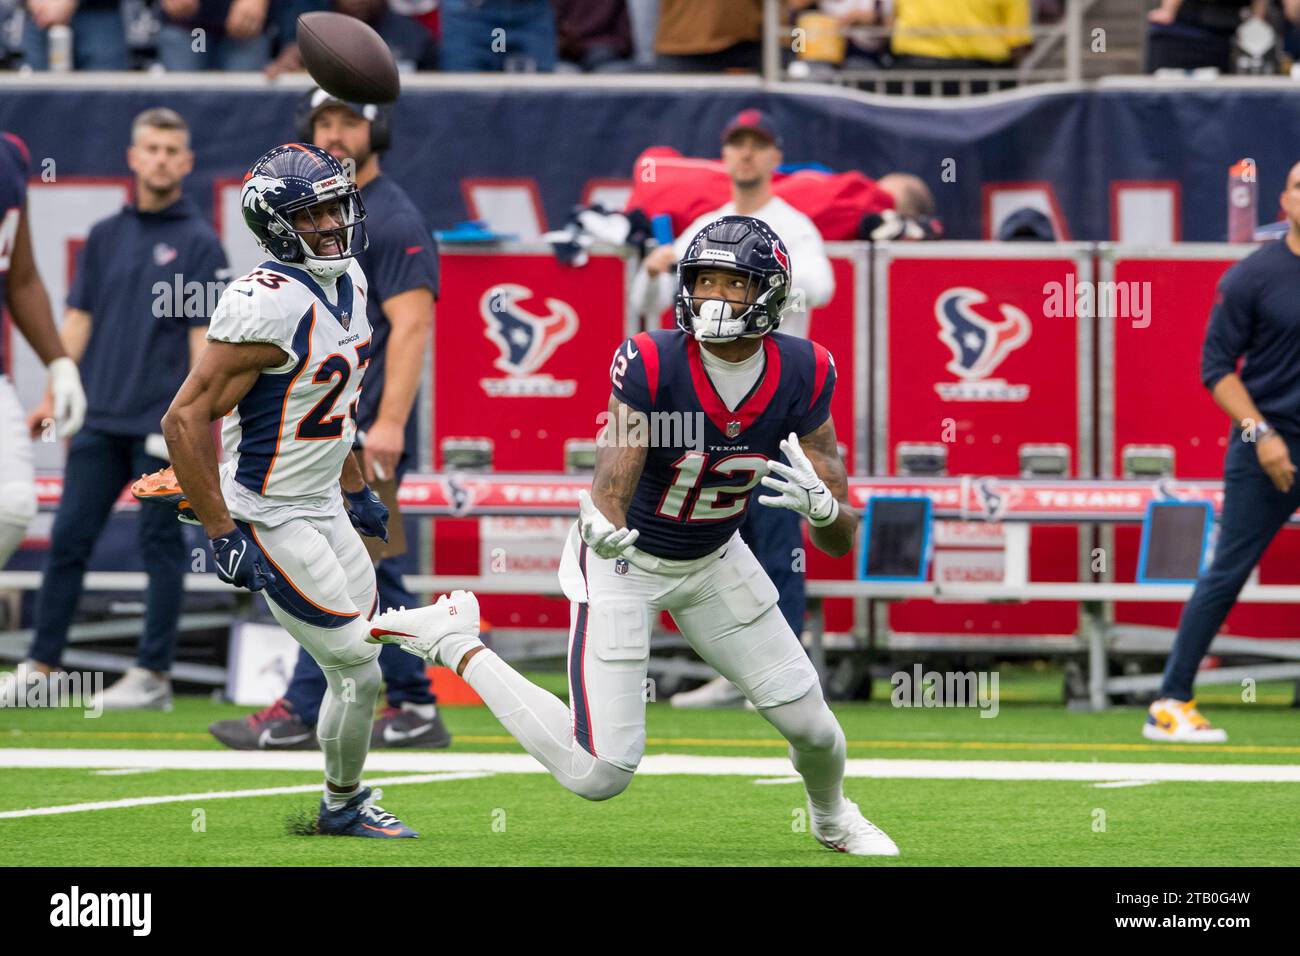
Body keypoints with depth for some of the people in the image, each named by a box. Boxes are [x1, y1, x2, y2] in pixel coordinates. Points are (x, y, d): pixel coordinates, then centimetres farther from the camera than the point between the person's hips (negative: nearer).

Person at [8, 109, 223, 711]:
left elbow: (204, 337, -5)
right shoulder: (104, 237, 14)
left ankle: (152, 677, 3)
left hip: (160, 427, -5)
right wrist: (53, 398, 8)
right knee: (68, 539, 3)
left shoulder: (198, 242, 0)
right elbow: (78, 322, 15)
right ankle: (41, 666, 7)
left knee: (160, 544, -1)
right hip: (99, 420, 5)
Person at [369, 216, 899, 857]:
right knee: (598, 775, -9)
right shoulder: (652, 364, -29)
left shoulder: (802, 373, -18)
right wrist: (604, 528, -59)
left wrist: (821, 507, -38)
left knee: (808, 722, 7)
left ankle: (832, 819, 45)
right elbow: (609, 494, -34)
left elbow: (841, 540, -14)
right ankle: (454, 643, 10)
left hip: (712, 561, 4)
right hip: (624, 562, -4)